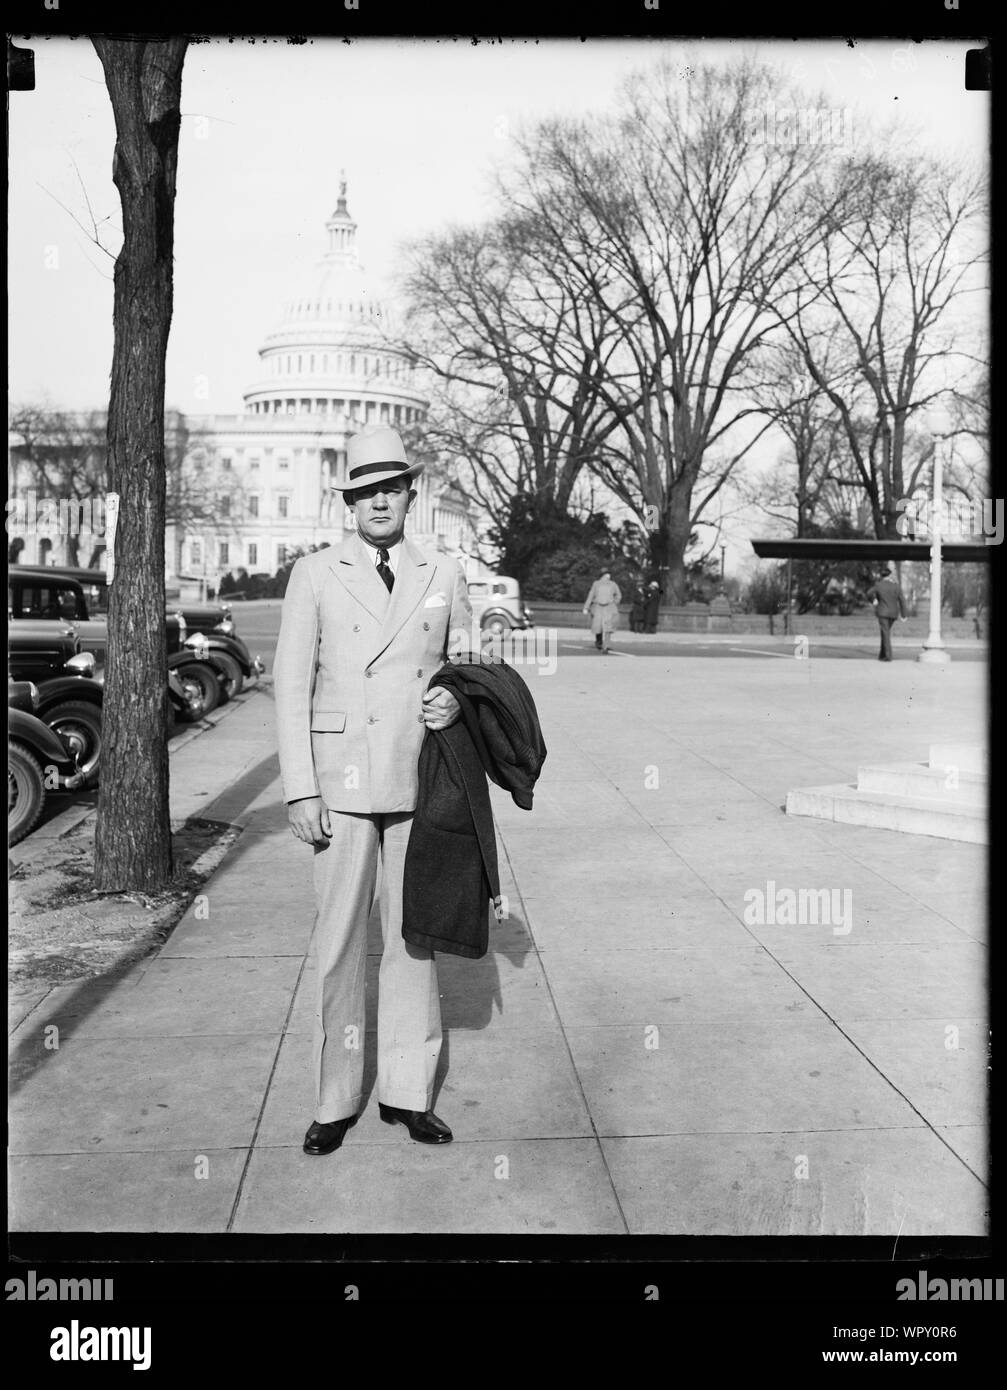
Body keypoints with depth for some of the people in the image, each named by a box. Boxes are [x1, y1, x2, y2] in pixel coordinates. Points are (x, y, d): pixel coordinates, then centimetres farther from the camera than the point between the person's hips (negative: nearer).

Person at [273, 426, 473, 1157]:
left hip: (422, 779, 2)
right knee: (340, 941, 3)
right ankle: (336, 1101, 16)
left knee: (415, 935, 8)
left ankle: (408, 1091, 21)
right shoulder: (315, 575, 3)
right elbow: (292, 685, 0)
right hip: (341, 779, -2)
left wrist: (456, 701, -8)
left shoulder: (445, 575, 8)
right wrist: (299, 790, -8)